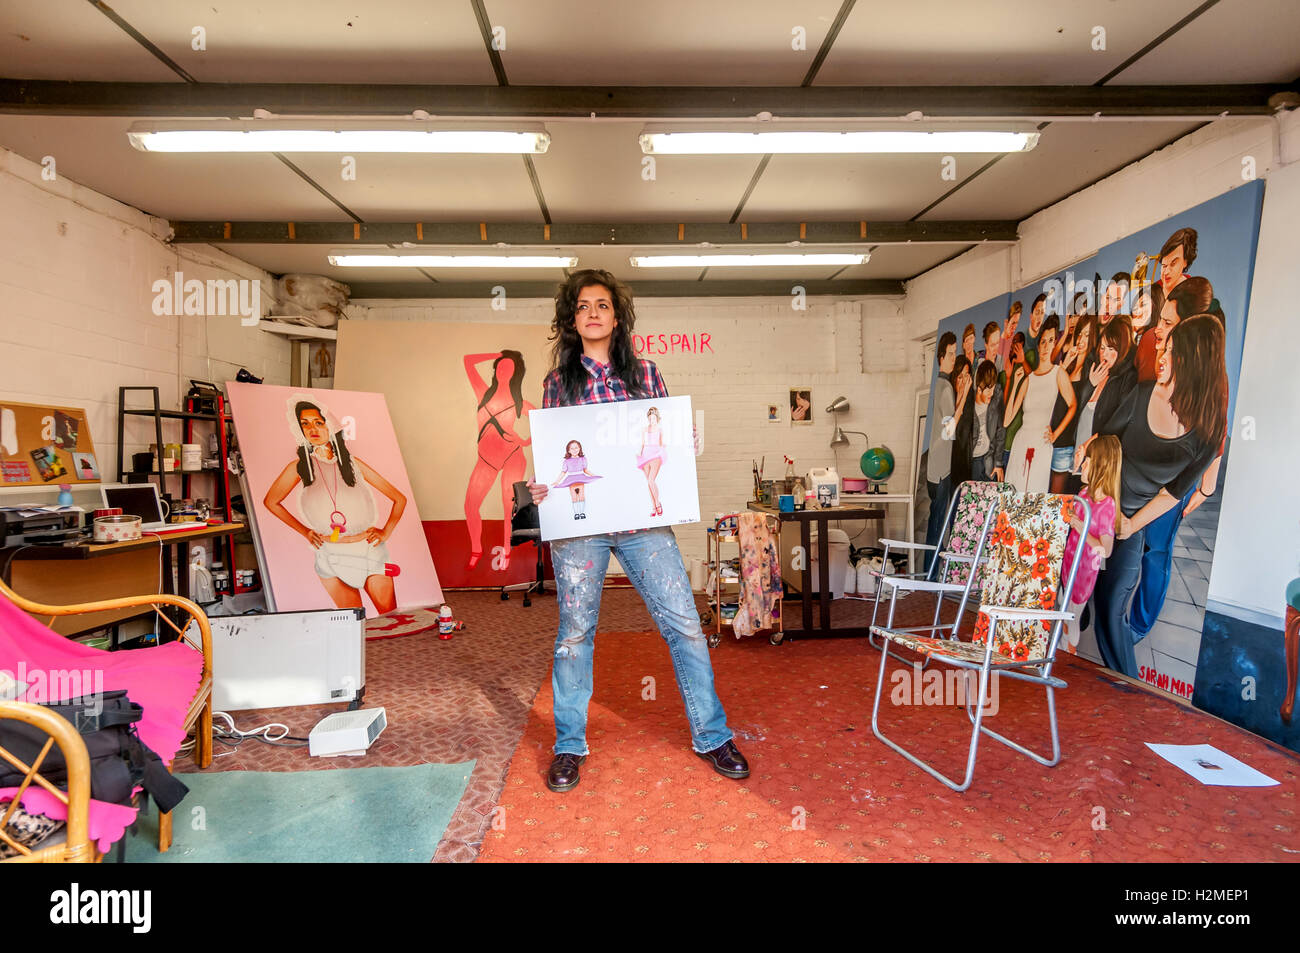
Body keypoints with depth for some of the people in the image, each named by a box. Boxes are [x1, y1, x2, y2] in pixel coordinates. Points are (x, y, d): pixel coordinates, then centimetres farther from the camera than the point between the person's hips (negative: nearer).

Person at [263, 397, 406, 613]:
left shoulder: (353, 463, 3)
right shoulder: (300, 466, 2)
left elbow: (399, 498, 9)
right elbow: (270, 501, 18)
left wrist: (385, 532, -1)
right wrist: (304, 531, 12)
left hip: (369, 549, 0)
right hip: (331, 555, 0)